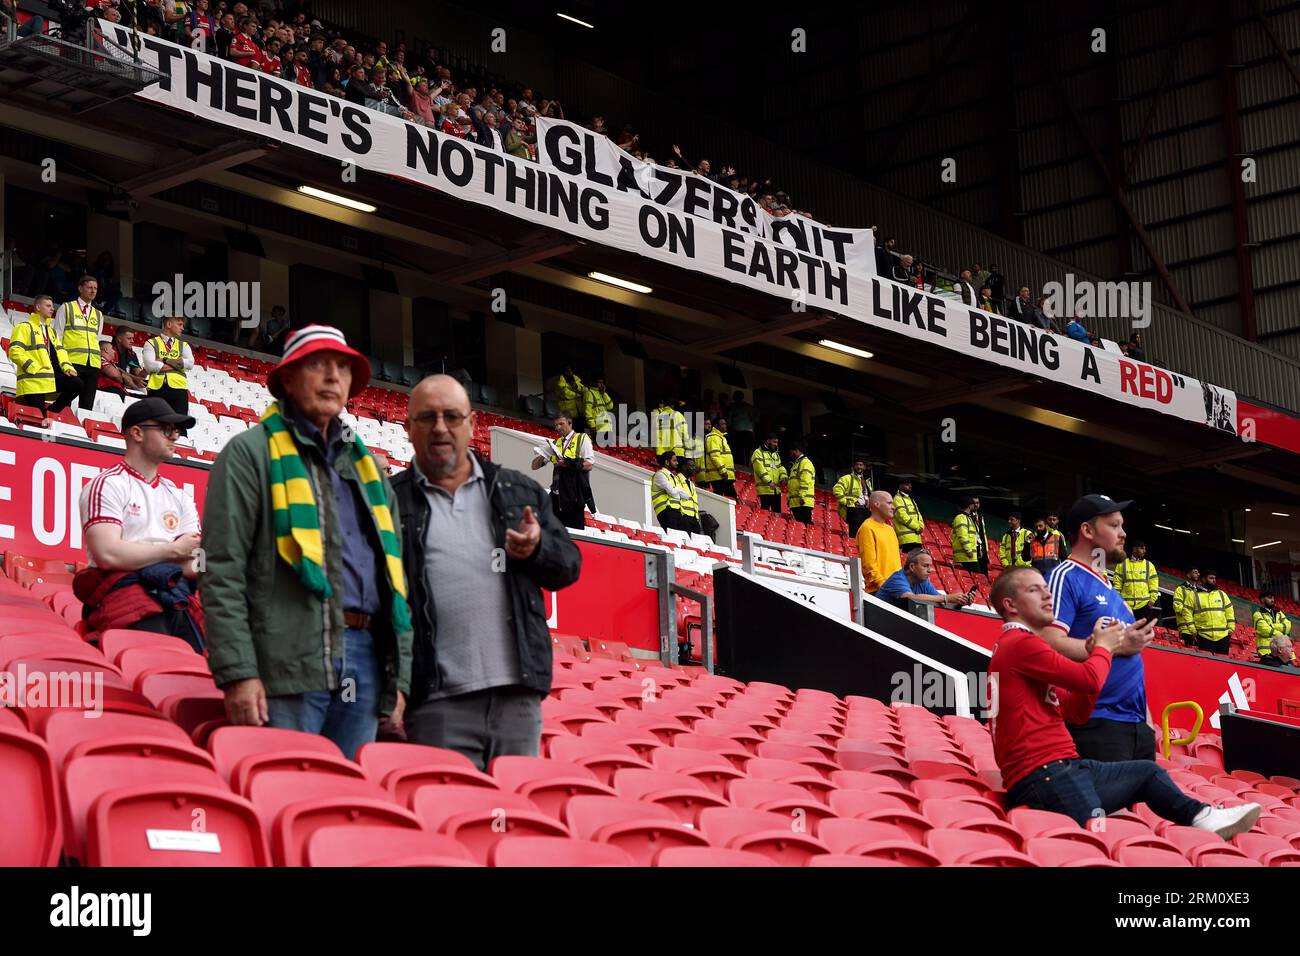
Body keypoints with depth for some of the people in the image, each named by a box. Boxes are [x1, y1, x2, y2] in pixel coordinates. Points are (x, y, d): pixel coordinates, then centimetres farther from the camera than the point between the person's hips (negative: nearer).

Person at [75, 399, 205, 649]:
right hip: (122, 589, -6)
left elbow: (195, 566, 15)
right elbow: (108, 555, -10)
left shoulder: (178, 496, 23)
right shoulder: (108, 485, 4)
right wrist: (174, 550, 0)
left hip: (176, 597, 6)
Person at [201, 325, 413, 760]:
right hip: (287, 661, -6)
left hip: (364, 661, 6)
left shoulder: (366, 467, 23)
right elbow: (222, 571, -5)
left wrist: (399, 678, 13)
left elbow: (394, 576, 22)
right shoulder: (251, 453, 4)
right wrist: (238, 672, -15)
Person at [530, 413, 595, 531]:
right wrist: (540, 456, -3)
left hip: (575, 493, -5)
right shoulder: (555, 444, 19)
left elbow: (589, 465, -5)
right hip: (558, 494, 5)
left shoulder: (582, 439, 5)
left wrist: (569, 464, -16)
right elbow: (535, 466, 19)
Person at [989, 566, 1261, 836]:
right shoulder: (1021, 643, -10)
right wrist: (1104, 648, 5)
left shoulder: (1017, 645, 25)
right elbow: (1090, 680, -17)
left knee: (1148, 772, 18)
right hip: (1044, 774, -11)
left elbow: (1075, 711, 22)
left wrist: (1094, 655, 9)